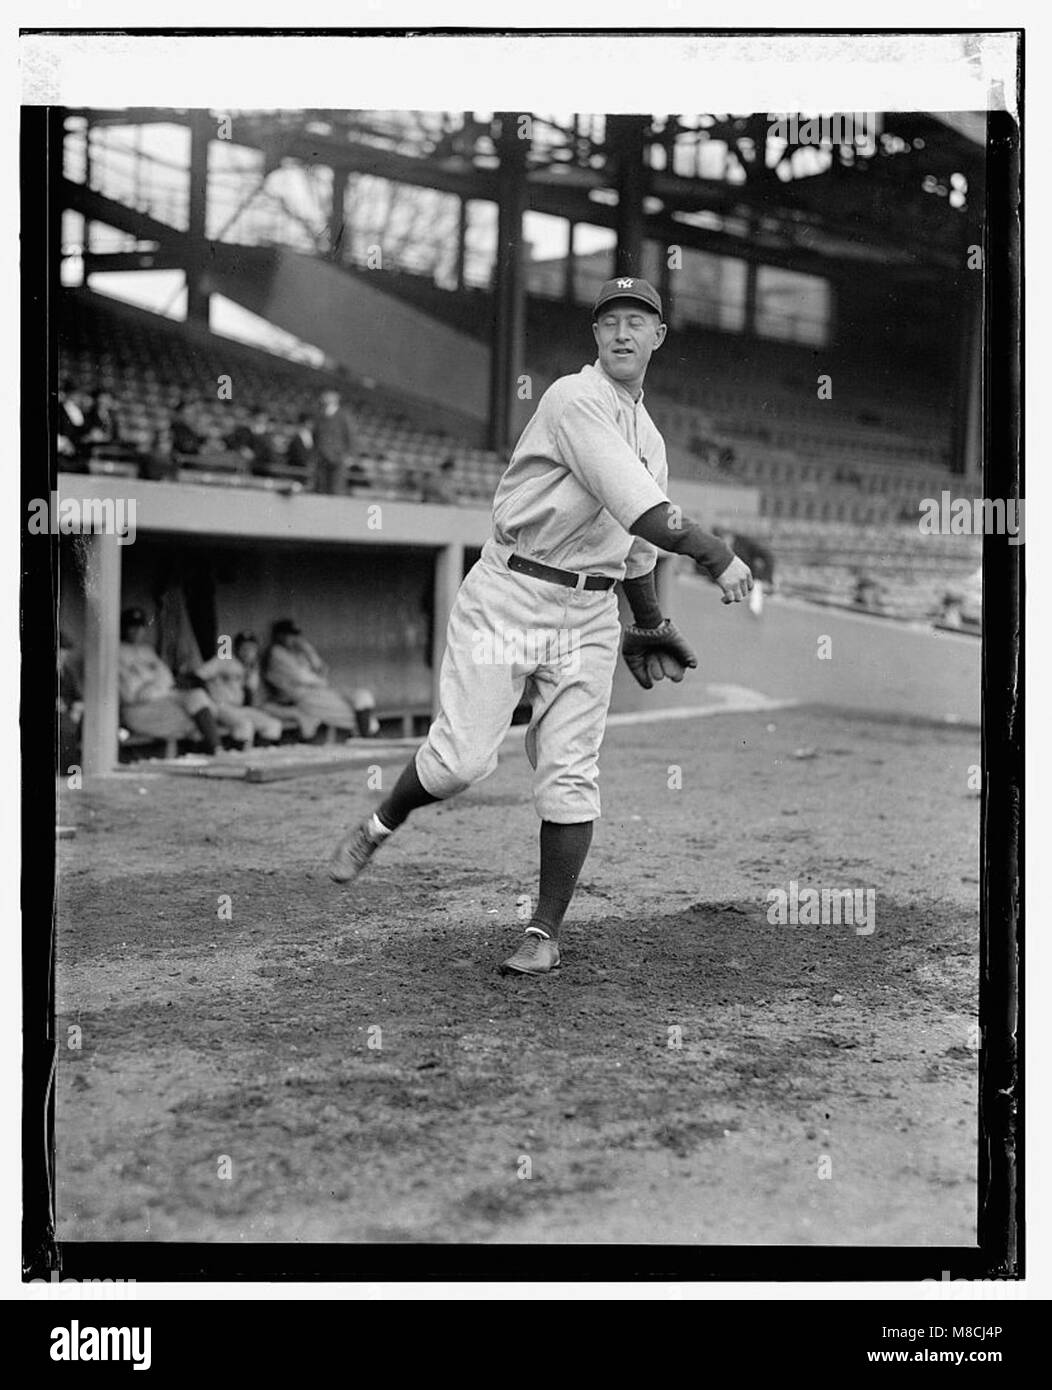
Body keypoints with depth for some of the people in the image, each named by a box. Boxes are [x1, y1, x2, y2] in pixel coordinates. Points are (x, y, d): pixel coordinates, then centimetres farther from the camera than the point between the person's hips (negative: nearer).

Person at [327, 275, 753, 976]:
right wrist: (719, 555, -17)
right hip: (508, 595, -6)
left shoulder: (650, 436, 17)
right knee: (464, 759, -11)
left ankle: (545, 933, 8)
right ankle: (379, 826, 20)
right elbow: (646, 513, -20)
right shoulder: (575, 400, -10)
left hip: (590, 615, 6)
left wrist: (651, 625, 27)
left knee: (571, 777, -1)